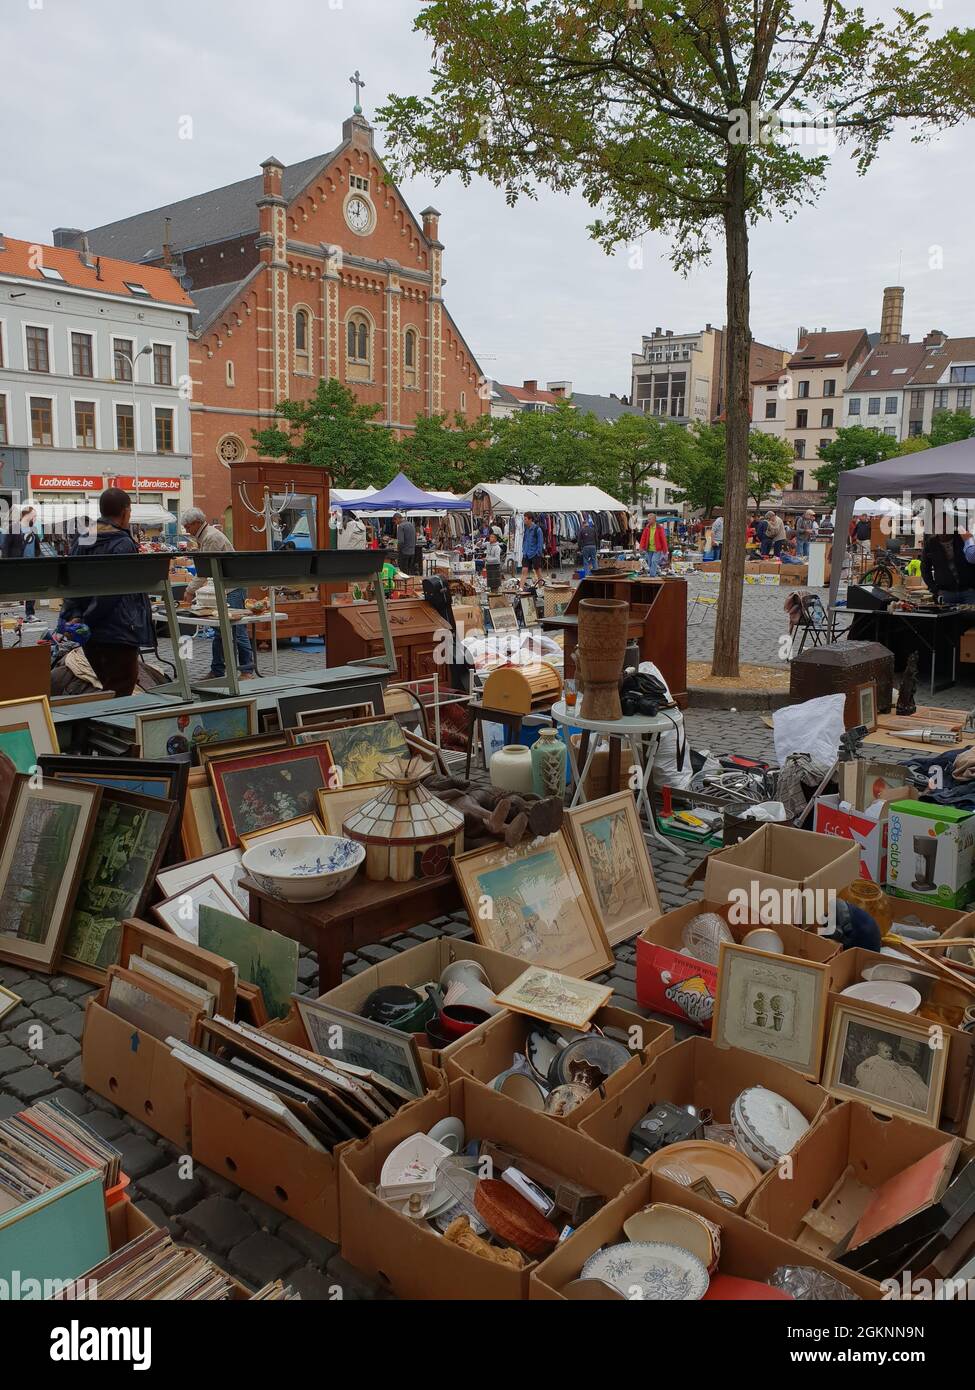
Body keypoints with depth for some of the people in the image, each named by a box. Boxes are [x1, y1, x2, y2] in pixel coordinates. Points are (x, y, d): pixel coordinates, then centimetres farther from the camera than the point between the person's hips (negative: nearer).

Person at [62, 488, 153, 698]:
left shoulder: (81, 541, 11)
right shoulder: (123, 544, -13)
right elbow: (112, 591, -19)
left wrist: (74, 616, -3)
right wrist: (87, 621, -11)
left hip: (91, 638, 8)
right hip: (120, 633, -8)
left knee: (108, 689, 20)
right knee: (120, 693, -1)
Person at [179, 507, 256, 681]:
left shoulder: (211, 537, -16)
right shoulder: (203, 537, 16)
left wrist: (191, 591, -12)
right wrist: (190, 588, 15)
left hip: (233, 587, -10)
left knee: (236, 630, -10)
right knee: (220, 631, 12)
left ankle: (247, 671, -8)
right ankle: (217, 671, 17)